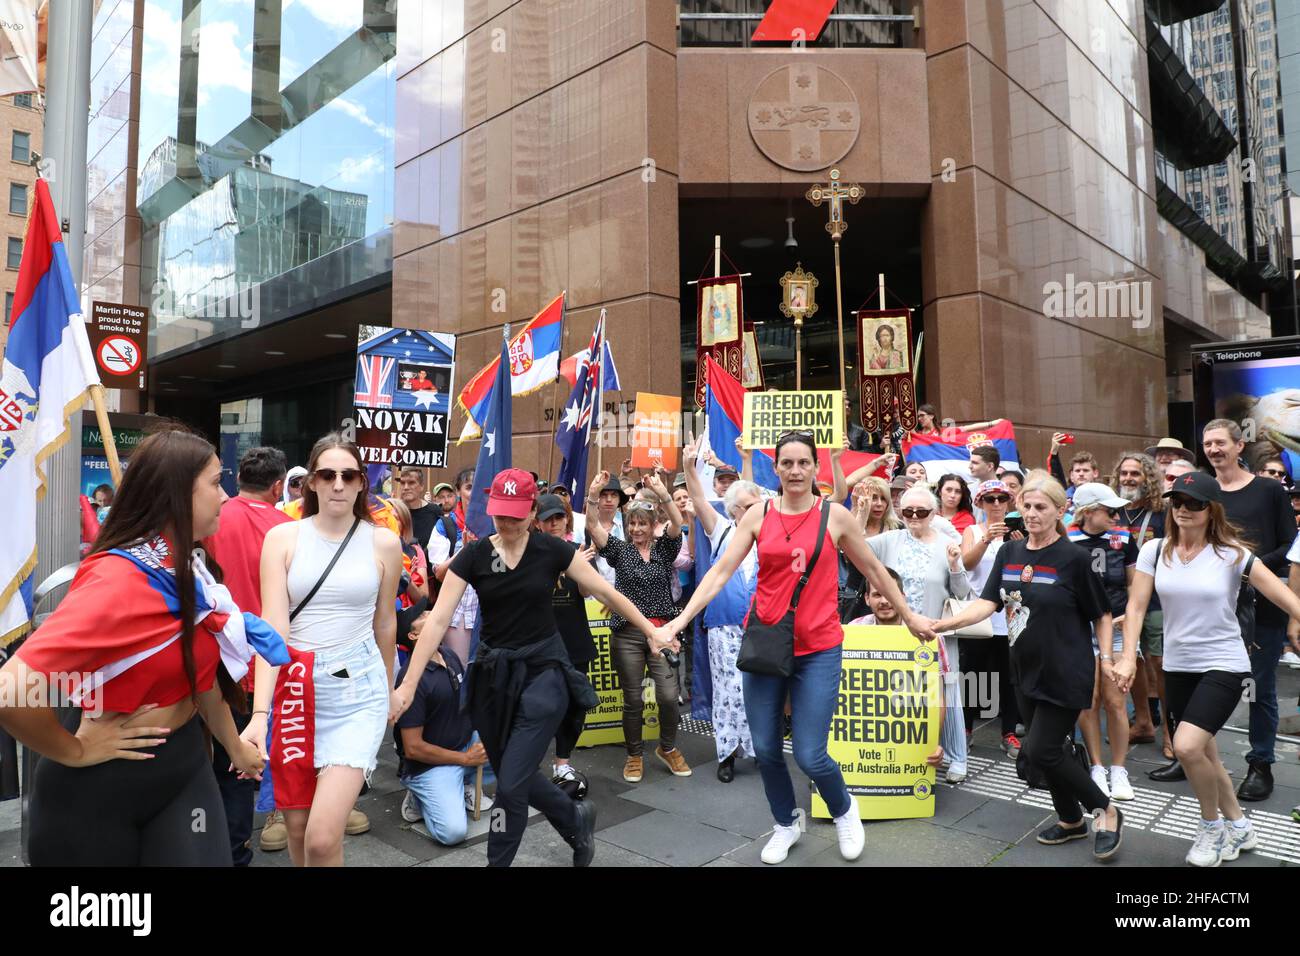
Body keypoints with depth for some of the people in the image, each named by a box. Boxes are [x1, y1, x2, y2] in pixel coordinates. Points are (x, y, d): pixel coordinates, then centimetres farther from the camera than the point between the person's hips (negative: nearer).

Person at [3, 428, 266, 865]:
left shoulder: (188, 570, 1)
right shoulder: (119, 580, -26)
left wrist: (235, 746, 20)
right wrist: (76, 753, -19)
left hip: (185, 764, 7)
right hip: (101, 785, -6)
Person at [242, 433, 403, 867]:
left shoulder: (384, 542, 0)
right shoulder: (282, 537, -2)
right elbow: (273, 628, -10)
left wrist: (389, 692, 22)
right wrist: (259, 713, -20)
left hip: (357, 689, -1)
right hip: (294, 685, 1)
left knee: (323, 838, -11)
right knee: (296, 828, 13)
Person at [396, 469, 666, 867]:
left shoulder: (553, 550, -7)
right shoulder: (473, 556, -5)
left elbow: (608, 593, 1)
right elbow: (437, 620, -10)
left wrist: (650, 631, 4)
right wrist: (408, 684, -14)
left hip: (544, 669, -3)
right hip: (494, 673, 3)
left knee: (511, 785, -8)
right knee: (514, 778, 14)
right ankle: (577, 819, 40)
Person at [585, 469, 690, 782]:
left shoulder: (664, 549, 6)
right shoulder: (620, 550, 6)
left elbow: (677, 523, -11)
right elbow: (592, 526, -7)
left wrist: (662, 493, -25)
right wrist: (594, 494, -21)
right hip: (627, 634, 0)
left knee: (669, 695, -5)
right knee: (632, 699, 6)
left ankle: (668, 748, 21)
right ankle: (634, 755, 25)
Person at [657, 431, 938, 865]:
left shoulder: (835, 515, -2)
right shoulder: (757, 515, 0)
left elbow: (873, 570, 10)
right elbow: (721, 571, -4)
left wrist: (909, 617, 17)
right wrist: (681, 619, -13)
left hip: (818, 649, -2)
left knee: (810, 756, -4)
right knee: (765, 750, 9)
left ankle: (844, 811, 31)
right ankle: (787, 824, 38)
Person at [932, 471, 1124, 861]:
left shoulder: (1074, 558, -12)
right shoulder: (1009, 553, 2)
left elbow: (1101, 614, -2)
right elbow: (988, 602, -7)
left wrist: (1107, 660, -7)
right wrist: (944, 623, -22)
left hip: (1066, 674, -6)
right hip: (1027, 671, 6)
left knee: (1039, 751, -6)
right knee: (1048, 751, 15)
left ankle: (1106, 810, 17)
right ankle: (1071, 821, 37)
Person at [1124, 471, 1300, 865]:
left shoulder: (1232, 554, -10)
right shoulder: (1154, 551, -2)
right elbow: (1136, 606, -4)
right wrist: (1127, 658, -13)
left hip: (1224, 665, -4)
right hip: (1177, 666, 4)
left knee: (1187, 746, -19)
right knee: (1205, 756, 15)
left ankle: (1212, 825, 9)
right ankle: (1239, 826, 39)